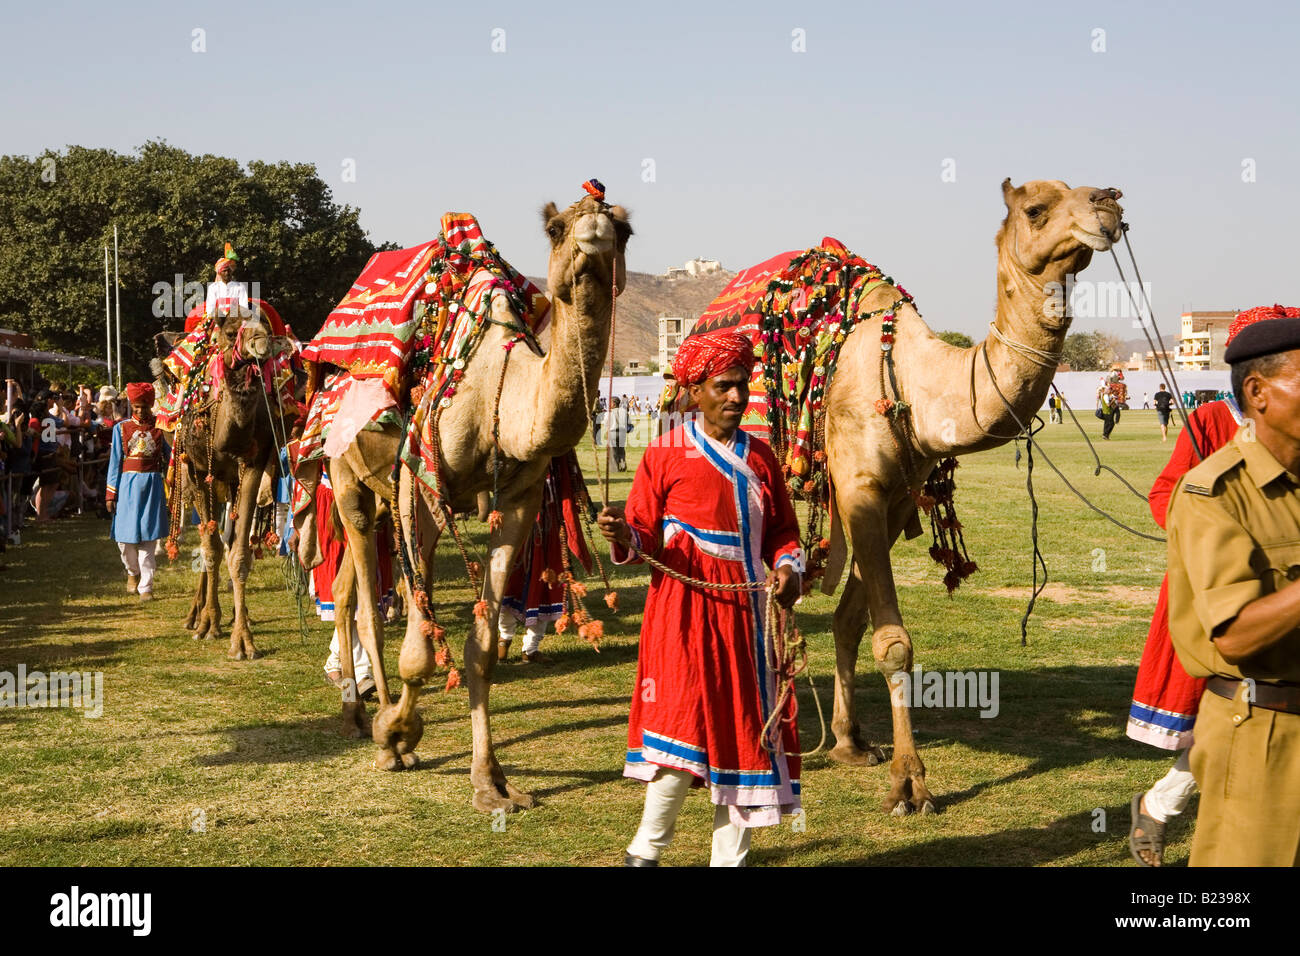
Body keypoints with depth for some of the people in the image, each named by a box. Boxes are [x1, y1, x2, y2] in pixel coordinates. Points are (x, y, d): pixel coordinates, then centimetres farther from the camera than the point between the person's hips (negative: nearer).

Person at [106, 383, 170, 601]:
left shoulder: (159, 428, 6)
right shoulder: (122, 428, 5)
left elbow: (168, 458, 12)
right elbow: (115, 461, 5)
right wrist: (110, 494, 1)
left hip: (153, 484, 0)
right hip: (128, 484, 0)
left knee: (148, 538, -1)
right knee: (125, 537, 1)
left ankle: (146, 587, 4)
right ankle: (133, 572, 30)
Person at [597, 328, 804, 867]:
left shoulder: (759, 457, 14)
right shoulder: (665, 454, 0)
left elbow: (781, 530, 18)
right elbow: (643, 536, -2)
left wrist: (789, 566, -2)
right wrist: (622, 536, -24)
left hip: (744, 610, 5)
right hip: (683, 608, -5)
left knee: (745, 731, 6)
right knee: (683, 724, -15)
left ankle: (730, 857, 18)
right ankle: (646, 848, 5)